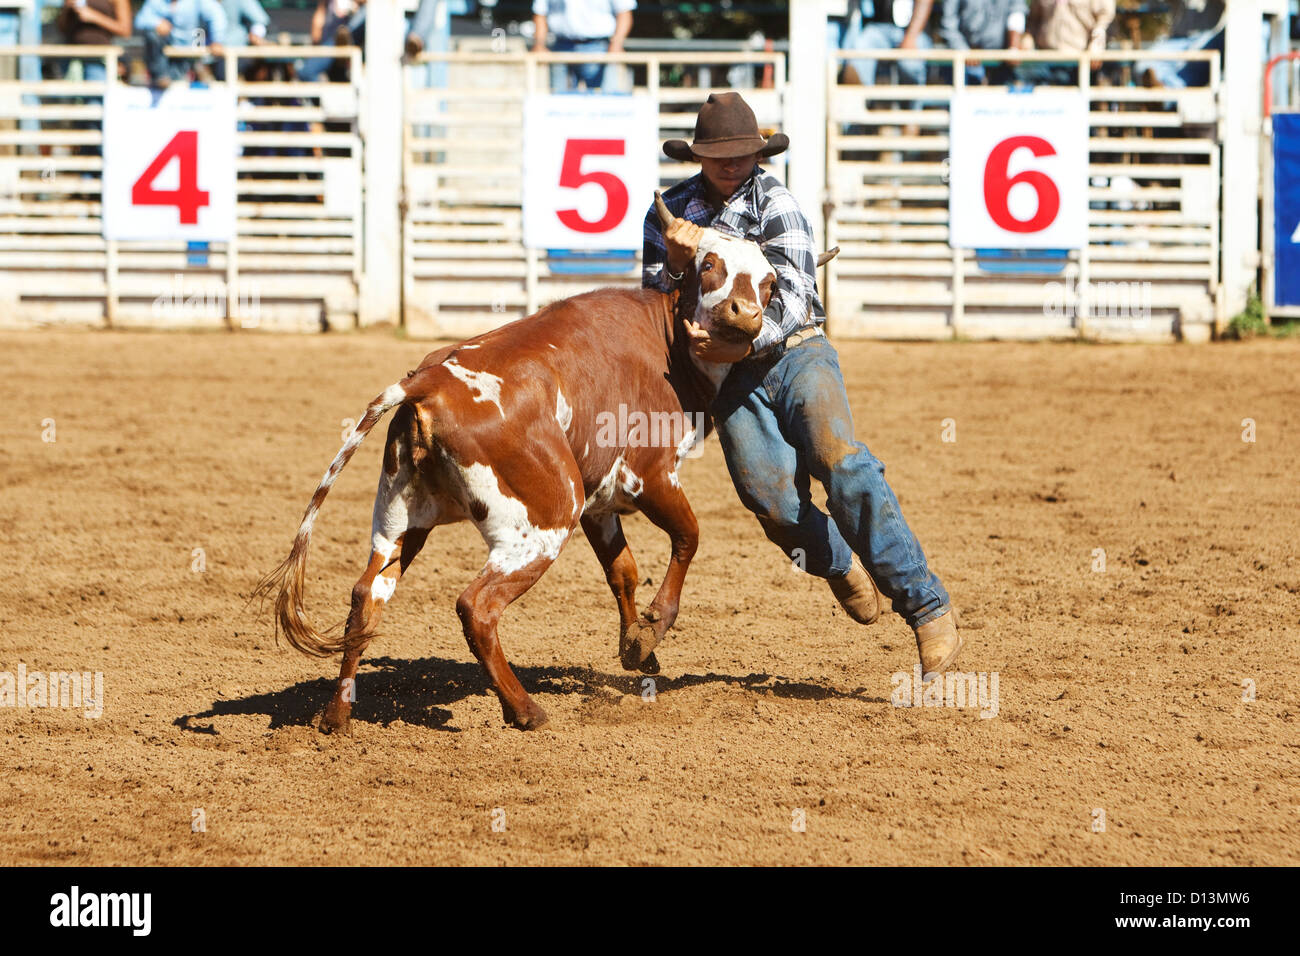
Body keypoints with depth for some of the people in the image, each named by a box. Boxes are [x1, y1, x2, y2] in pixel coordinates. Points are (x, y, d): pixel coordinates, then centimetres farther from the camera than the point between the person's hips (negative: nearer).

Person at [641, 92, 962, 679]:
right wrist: (677, 262, -12)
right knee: (767, 489, -23)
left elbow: (792, 293, -12)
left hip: (795, 351, -2)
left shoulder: (776, 203, -1)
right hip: (731, 376, 2)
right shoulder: (668, 214, 12)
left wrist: (748, 342, -29)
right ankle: (840, 566, 8)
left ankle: (927, 608, -25)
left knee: (842, 464, -26)